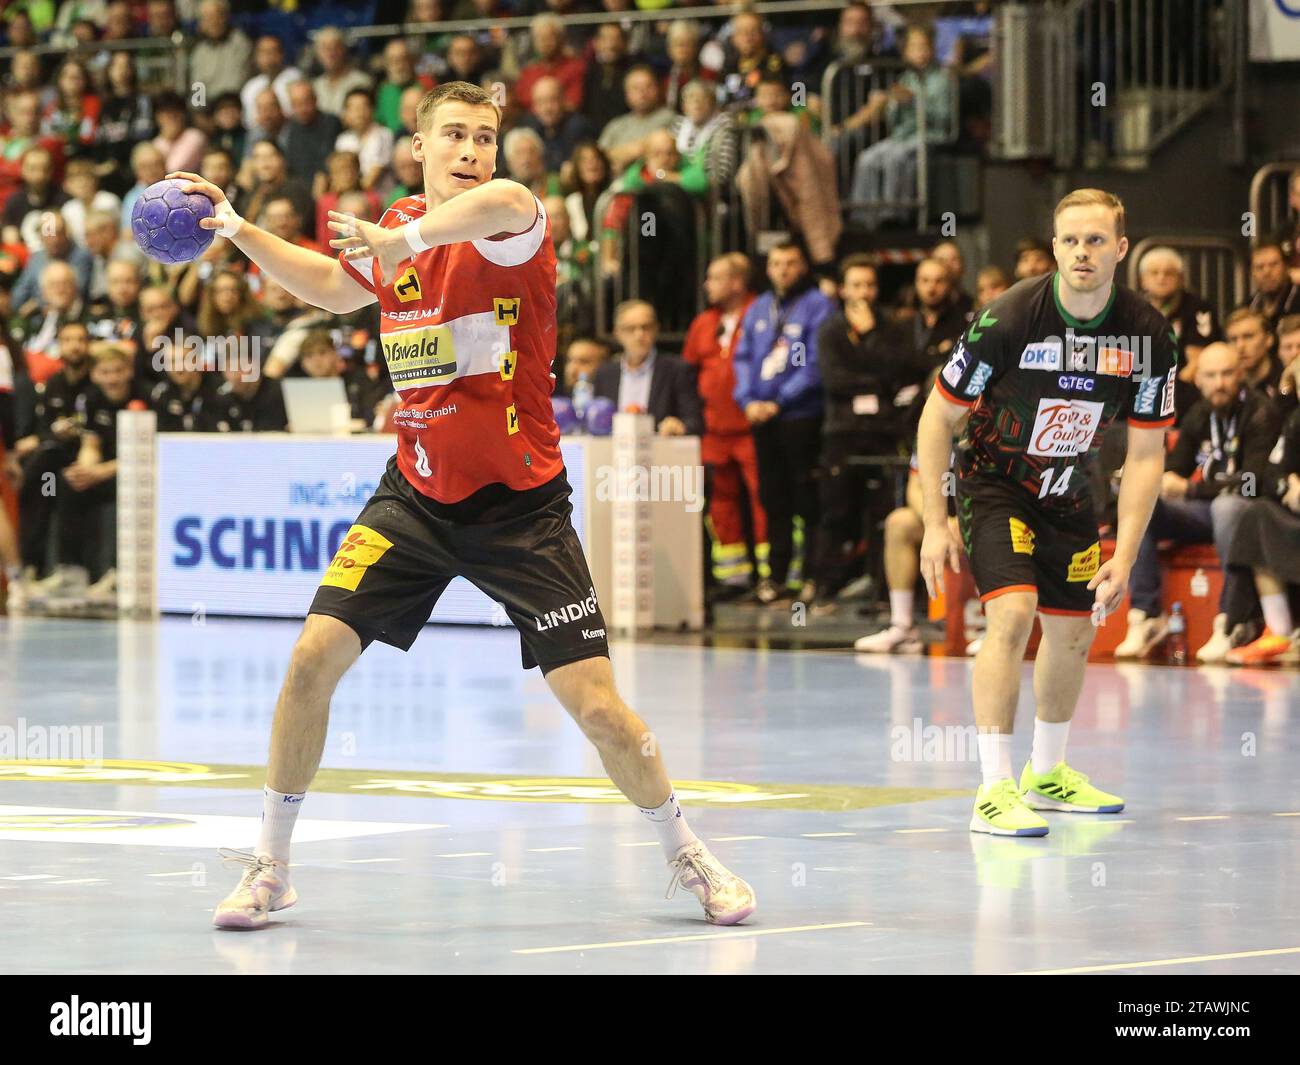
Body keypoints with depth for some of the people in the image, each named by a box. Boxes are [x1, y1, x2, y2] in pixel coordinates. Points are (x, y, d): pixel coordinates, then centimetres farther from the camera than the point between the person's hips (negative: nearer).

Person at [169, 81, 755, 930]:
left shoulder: (513, 232, -13)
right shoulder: (394, 231, 5)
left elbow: (506, 200, -42)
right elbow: (335, 287, 29)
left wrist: (406, 239, -49)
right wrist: (240, 232, 23)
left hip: (521, 505, -4)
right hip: (416, 496, 4)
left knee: (599, 708, -8)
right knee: (314, 656, -10)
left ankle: (687, 856, 17)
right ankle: (271, 868, 7)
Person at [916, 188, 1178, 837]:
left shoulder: (1148, 336, -15)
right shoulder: (1009, 319, -26)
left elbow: (1146, 454, -8)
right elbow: (938, 415, -15)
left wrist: (1124, 557, -14)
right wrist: (935, 525, -16)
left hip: (1067, 491, 5)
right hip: (991, 482, -5)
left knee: (1073, 634, 14)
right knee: (1013, 614, -24)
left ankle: (1046, 772, 37)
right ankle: (995, 792, -23)